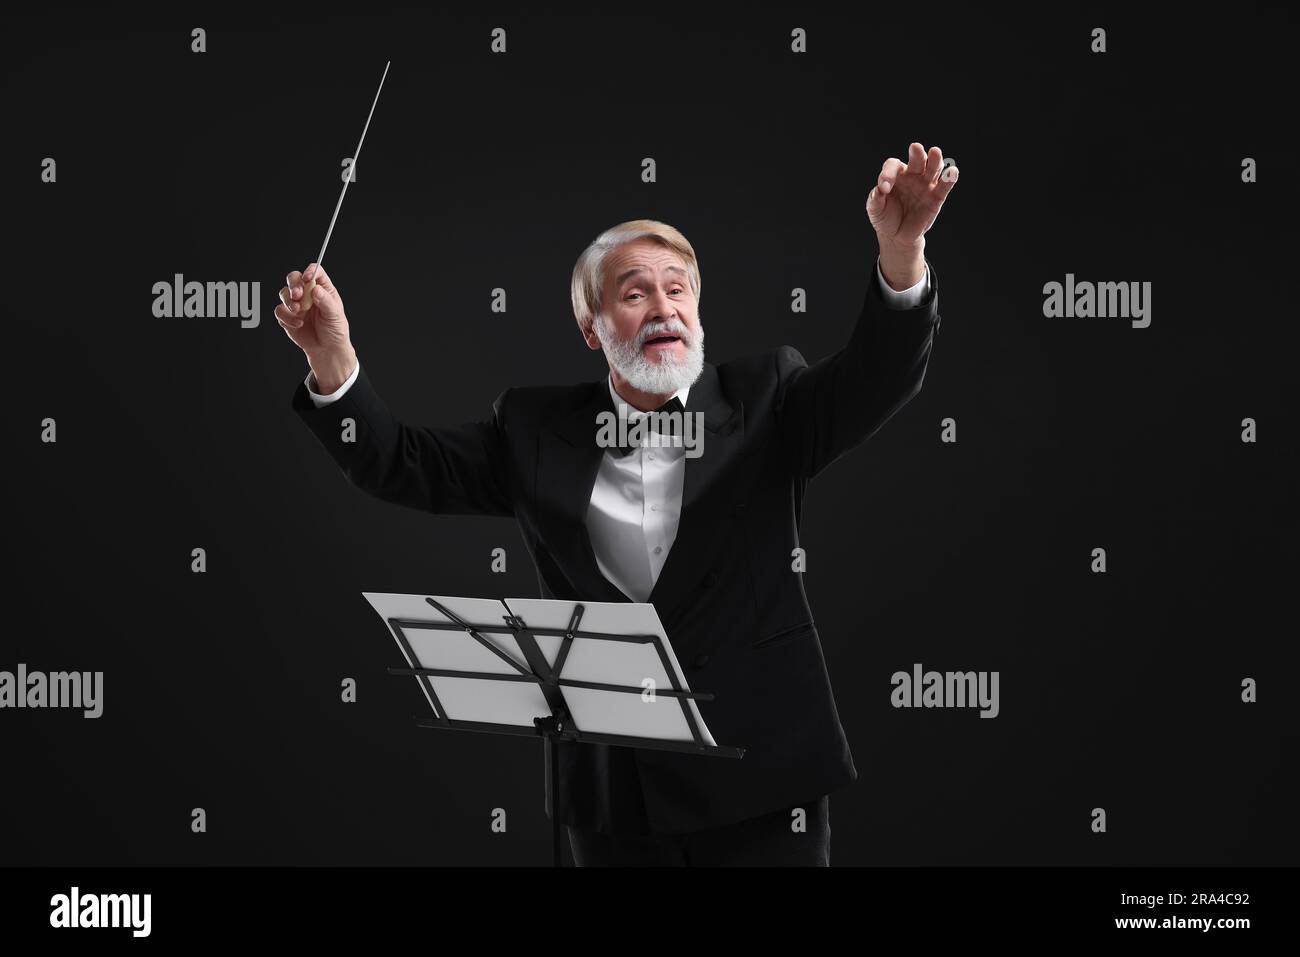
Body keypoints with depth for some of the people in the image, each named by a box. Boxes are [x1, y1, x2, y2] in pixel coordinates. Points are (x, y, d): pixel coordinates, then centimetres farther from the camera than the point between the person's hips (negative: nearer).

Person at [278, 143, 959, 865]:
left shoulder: (763, 404, 2)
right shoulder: (537, 428, 8)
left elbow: (877, 374, -12)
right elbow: (404, 466, 4)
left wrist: (899, 249, -30)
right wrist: (331, 359, -13)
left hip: (755, 776, -2)